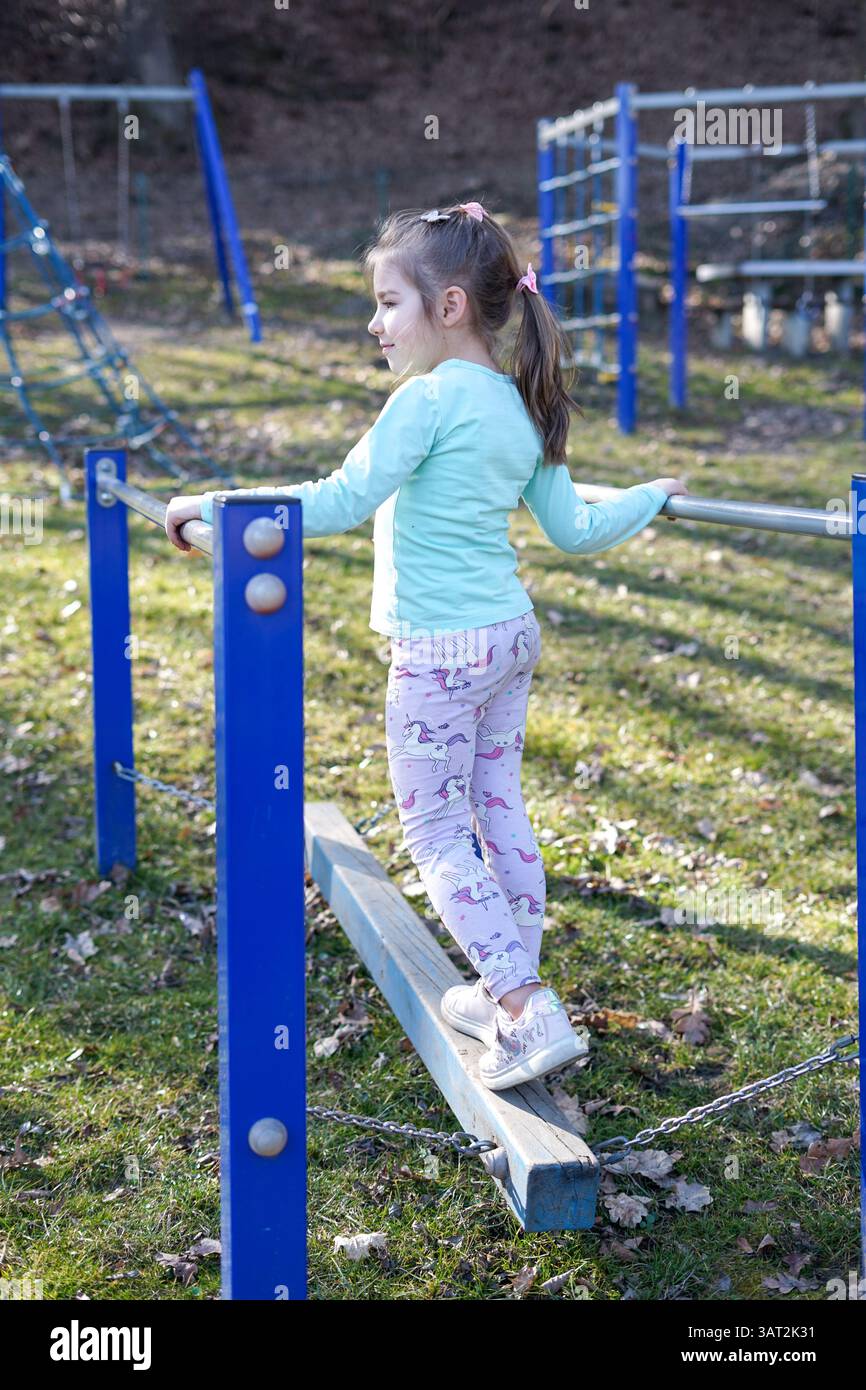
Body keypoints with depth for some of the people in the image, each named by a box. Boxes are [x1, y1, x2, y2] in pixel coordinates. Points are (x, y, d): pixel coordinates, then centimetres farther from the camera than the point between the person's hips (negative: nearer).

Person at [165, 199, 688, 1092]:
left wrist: (212, 508, -18)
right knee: (498, 814, 16)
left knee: (436, 836, -1)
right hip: (513, 635, 9)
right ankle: (510, 993, 26)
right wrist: (650, 499, 33)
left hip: (440, 652, -8)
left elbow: (341, 503, -21)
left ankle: (531, 1013, -6)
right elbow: (573, 532, 13)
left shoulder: (429, 399, -16)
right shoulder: (522, 409, 9)